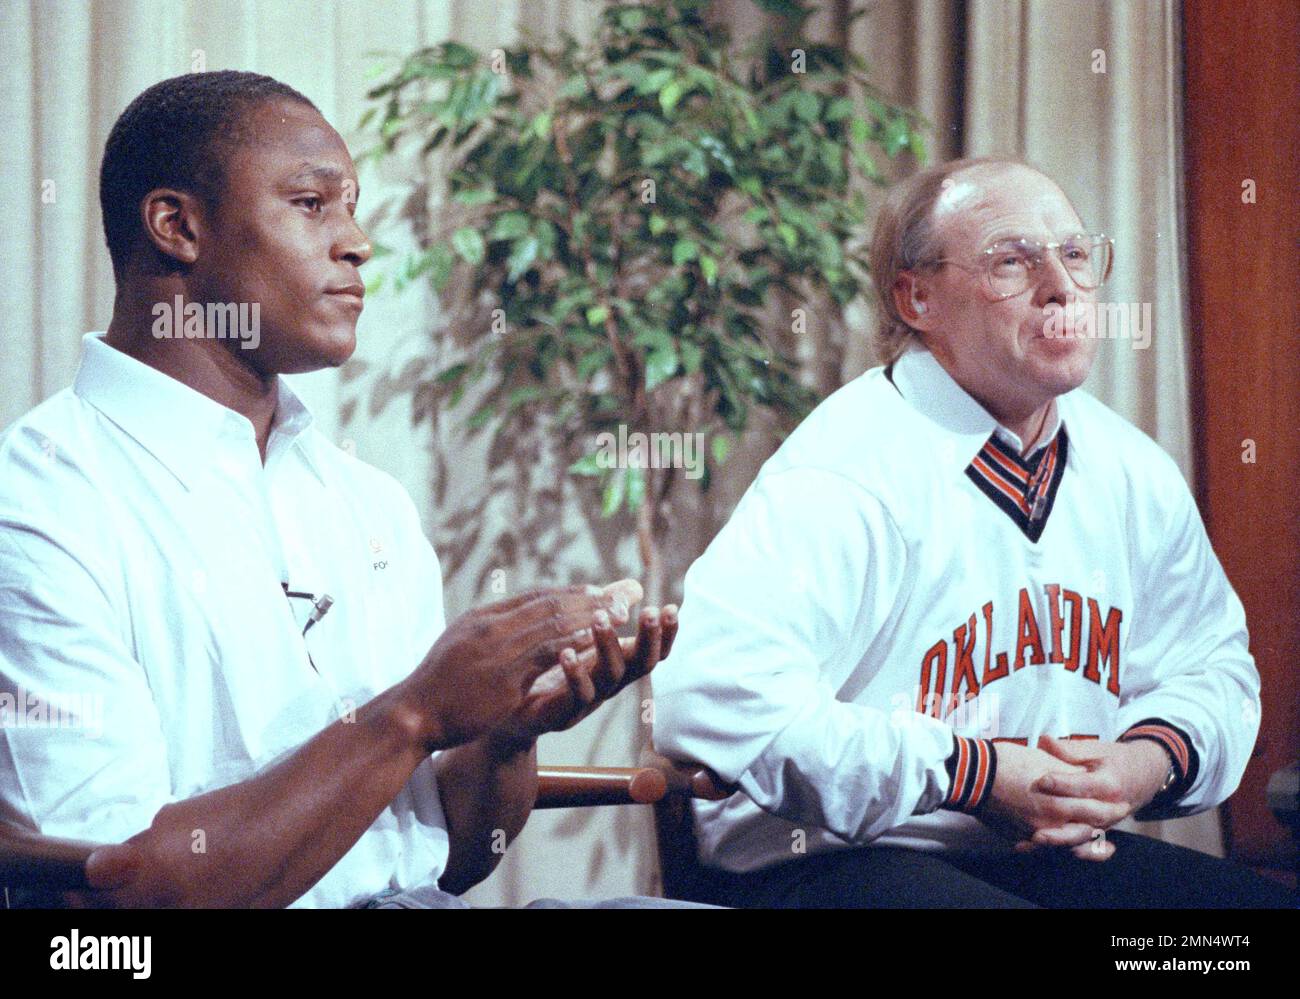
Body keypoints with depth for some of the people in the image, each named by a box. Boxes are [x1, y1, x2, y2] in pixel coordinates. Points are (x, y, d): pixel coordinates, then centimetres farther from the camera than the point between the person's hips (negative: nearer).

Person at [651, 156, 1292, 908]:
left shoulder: (1134, 474, 10)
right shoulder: (842, 476, -16)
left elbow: (1212, 666, 26)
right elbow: (709, 703, -28)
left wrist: (1151, 758, 0)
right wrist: (969, 774, -22)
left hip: (1058, 850, 8)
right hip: (830, 866, -8)